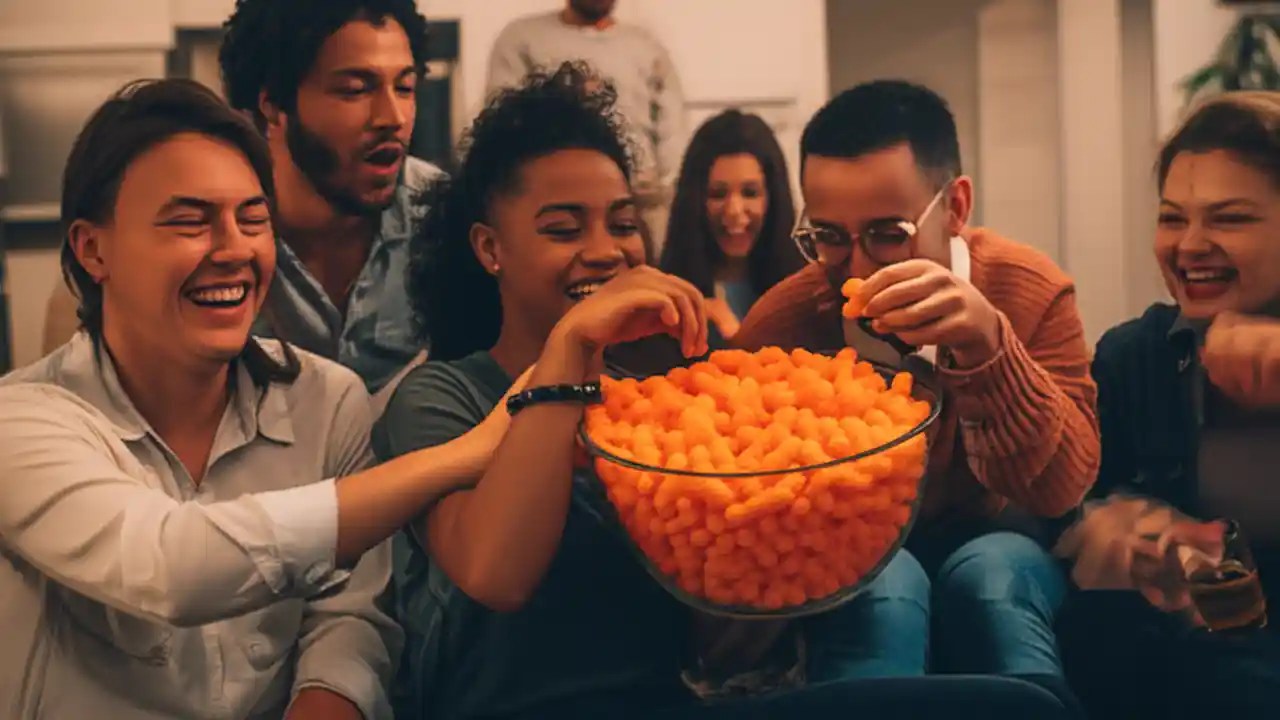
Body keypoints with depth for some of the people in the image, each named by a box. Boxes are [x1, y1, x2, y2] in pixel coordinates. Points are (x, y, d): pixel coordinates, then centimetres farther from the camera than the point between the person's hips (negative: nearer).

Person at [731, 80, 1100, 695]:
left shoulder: (1029, 290, -14)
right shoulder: (781, 320, -16)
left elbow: (1063, 488, -23)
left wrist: (987, 346, -40)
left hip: (987, 541, 1)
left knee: (992, 575, -32)